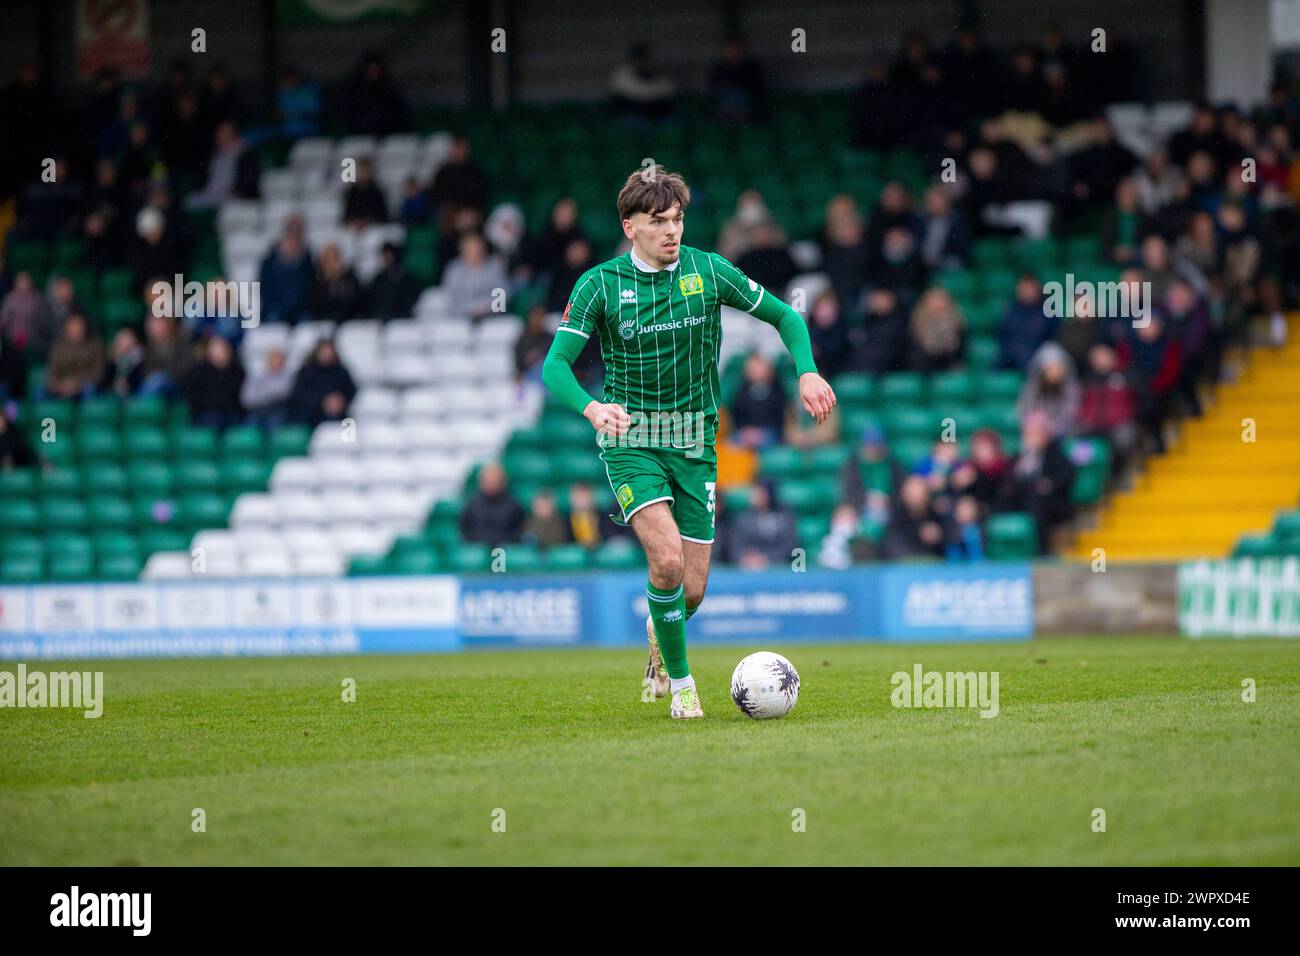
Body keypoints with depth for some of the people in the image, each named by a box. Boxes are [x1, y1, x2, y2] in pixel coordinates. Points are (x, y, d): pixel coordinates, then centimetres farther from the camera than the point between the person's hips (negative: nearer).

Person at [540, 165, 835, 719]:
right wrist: (591, 408, -32)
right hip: (630, 440, -3)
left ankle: (659, 631, 39)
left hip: (695, 444, 3)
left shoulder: (709, 271, -2)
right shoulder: (601, 284, -7)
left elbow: (784, 316, 8)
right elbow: (555, 365, -12)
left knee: (692, 590, 2)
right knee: (667, 559, -24)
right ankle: (679, 682, -4)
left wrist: (807, 372, -10)